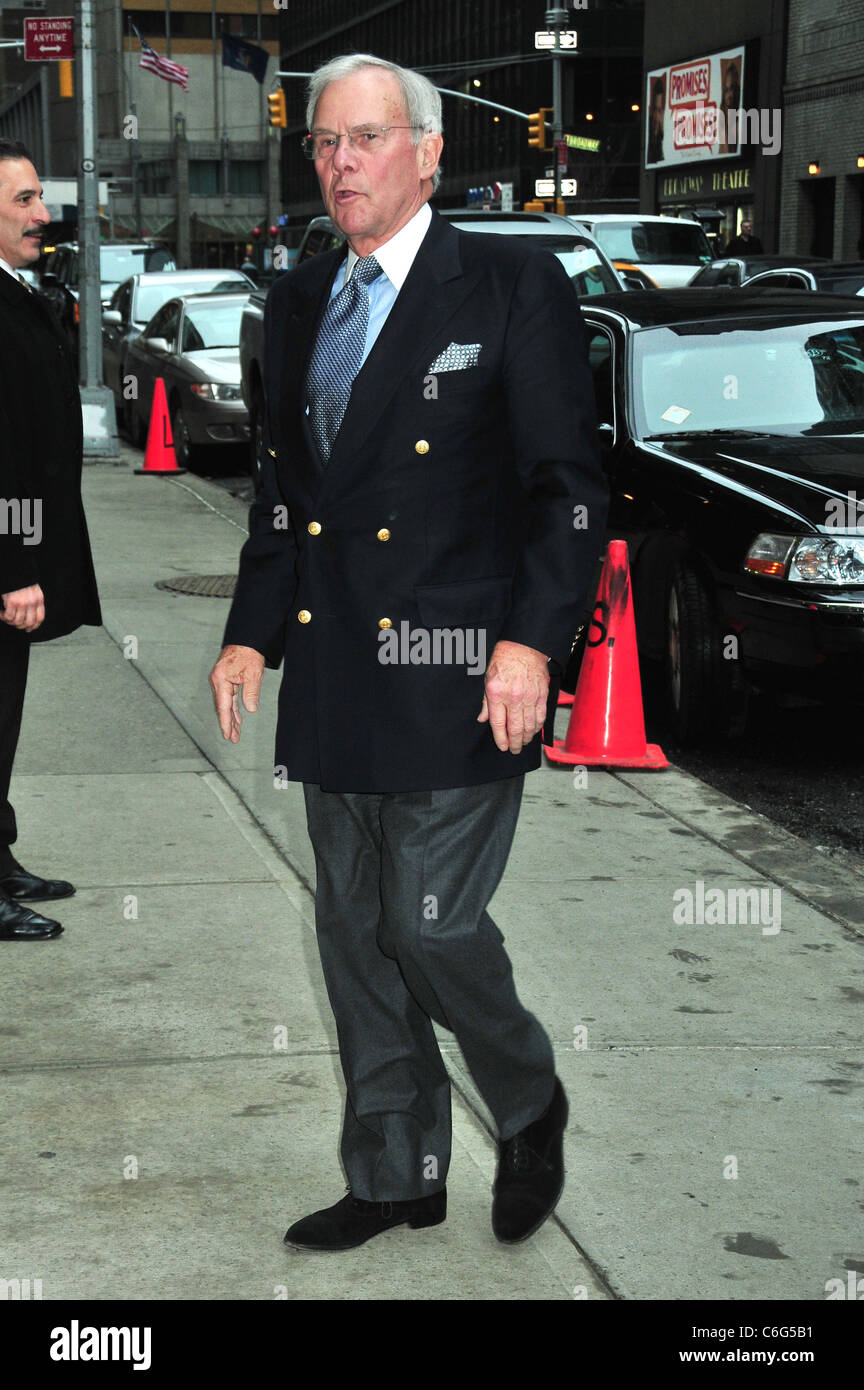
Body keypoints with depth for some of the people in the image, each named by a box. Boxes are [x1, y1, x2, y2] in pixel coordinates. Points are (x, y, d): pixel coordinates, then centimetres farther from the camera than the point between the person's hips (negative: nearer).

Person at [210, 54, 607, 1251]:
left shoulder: (513, 287, -5)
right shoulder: (299, 302, 13)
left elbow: (569, 484, -8)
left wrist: (531, 638, -16)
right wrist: (252, 633, 12)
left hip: (456, 678, -6)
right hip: (335, 679, 6)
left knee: (433, 925, -6)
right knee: (355, 936, 11)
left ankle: (530, 1110, 23)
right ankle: (396, 1176, 25)